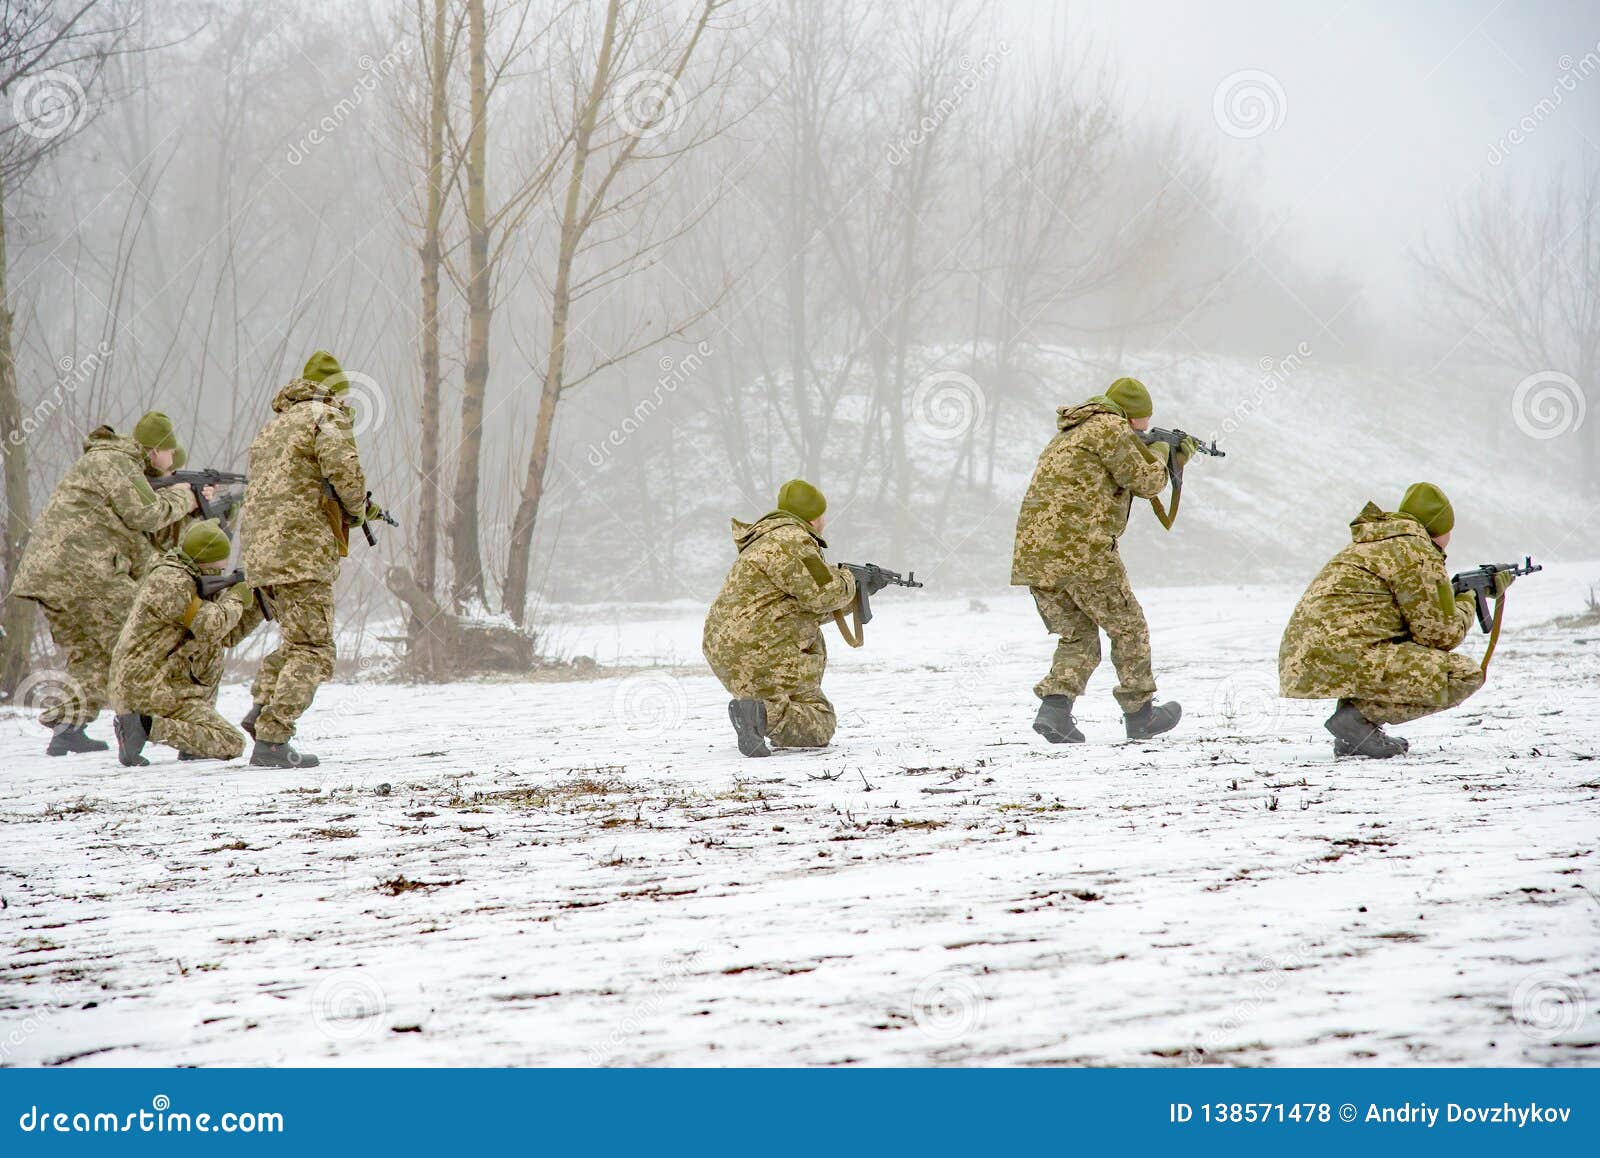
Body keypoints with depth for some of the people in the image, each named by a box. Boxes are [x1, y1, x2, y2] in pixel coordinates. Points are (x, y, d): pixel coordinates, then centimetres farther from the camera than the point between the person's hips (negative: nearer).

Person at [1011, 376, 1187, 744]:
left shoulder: (1070, 434, 27)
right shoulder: (1111, 428, -2)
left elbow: (1123, 485, 35)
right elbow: (1146, 480, -1)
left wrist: (1175, 461, 39)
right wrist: (1159, 452, 19)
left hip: (1033, 554, 8)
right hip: (1080, 549, -8)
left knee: (1078, 638, 12)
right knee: (1127, 629, 9)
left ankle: (1054, 708, -7)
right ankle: (1139, 713, 16)